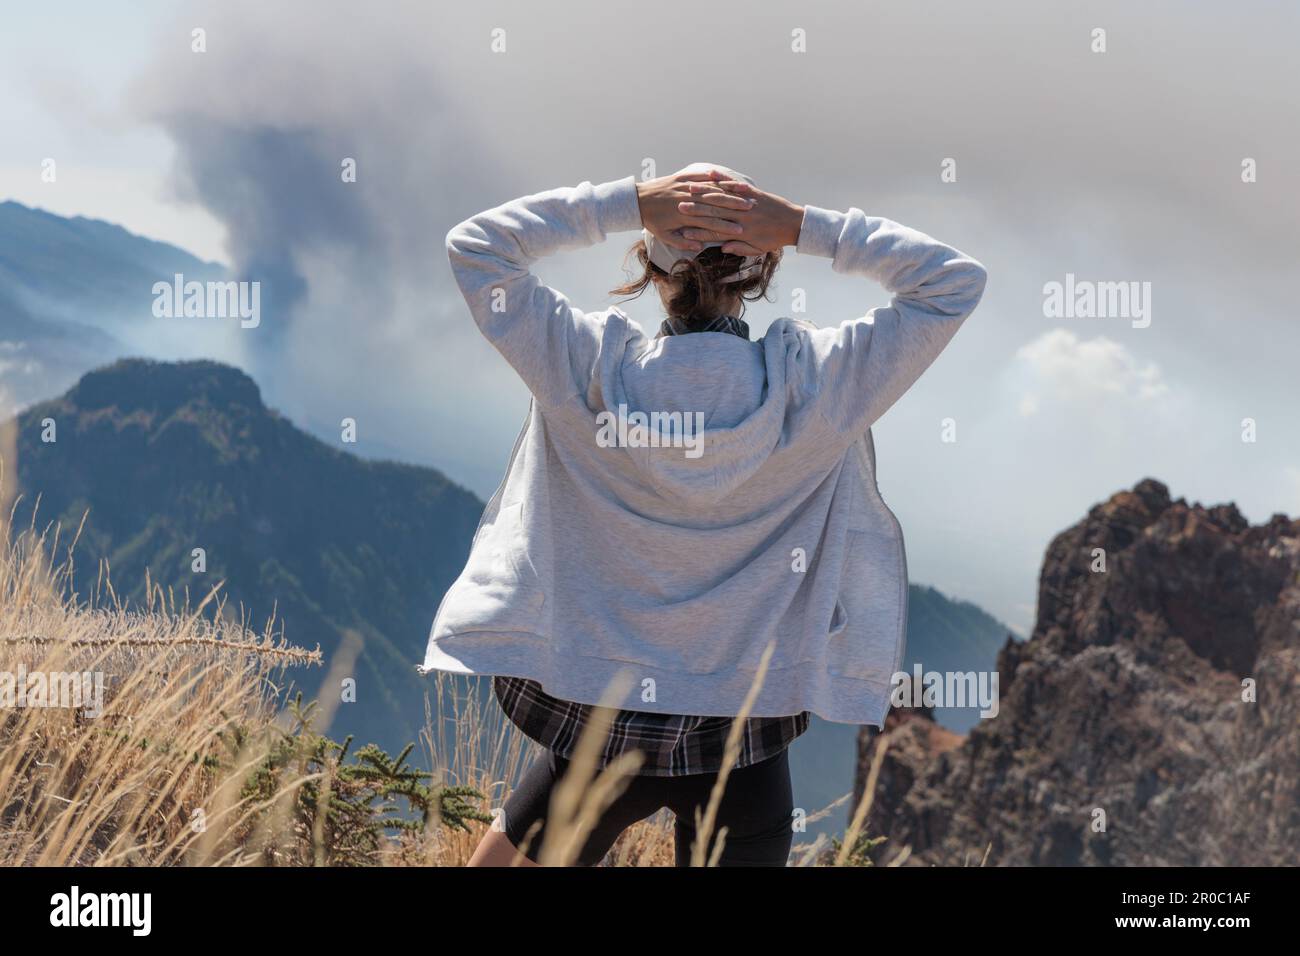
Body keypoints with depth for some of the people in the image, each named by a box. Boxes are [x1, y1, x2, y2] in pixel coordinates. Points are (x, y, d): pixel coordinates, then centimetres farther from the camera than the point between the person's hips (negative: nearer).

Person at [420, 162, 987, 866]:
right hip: (744, 736, 0)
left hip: (595, 721, 0)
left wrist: (626, 202, -10)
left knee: (511, 848, 25)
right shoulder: (812, 383, -14)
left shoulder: (590, 371, -13)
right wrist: (805, 227, -11)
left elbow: (473, 246, -1)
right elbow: (957, 281, -4)